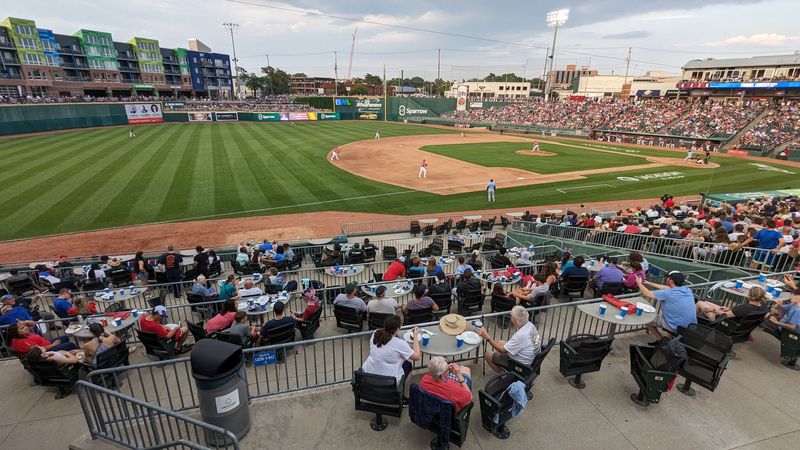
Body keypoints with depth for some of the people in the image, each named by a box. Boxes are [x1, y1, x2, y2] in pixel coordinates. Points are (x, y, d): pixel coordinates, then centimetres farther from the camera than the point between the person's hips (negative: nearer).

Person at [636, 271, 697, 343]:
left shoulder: (667, 294, -22)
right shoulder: (687, 290, -1)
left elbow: (647, 293, -9)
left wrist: (639, 283, 8)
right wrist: (649, 283, 23)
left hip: (677, 328, -7)